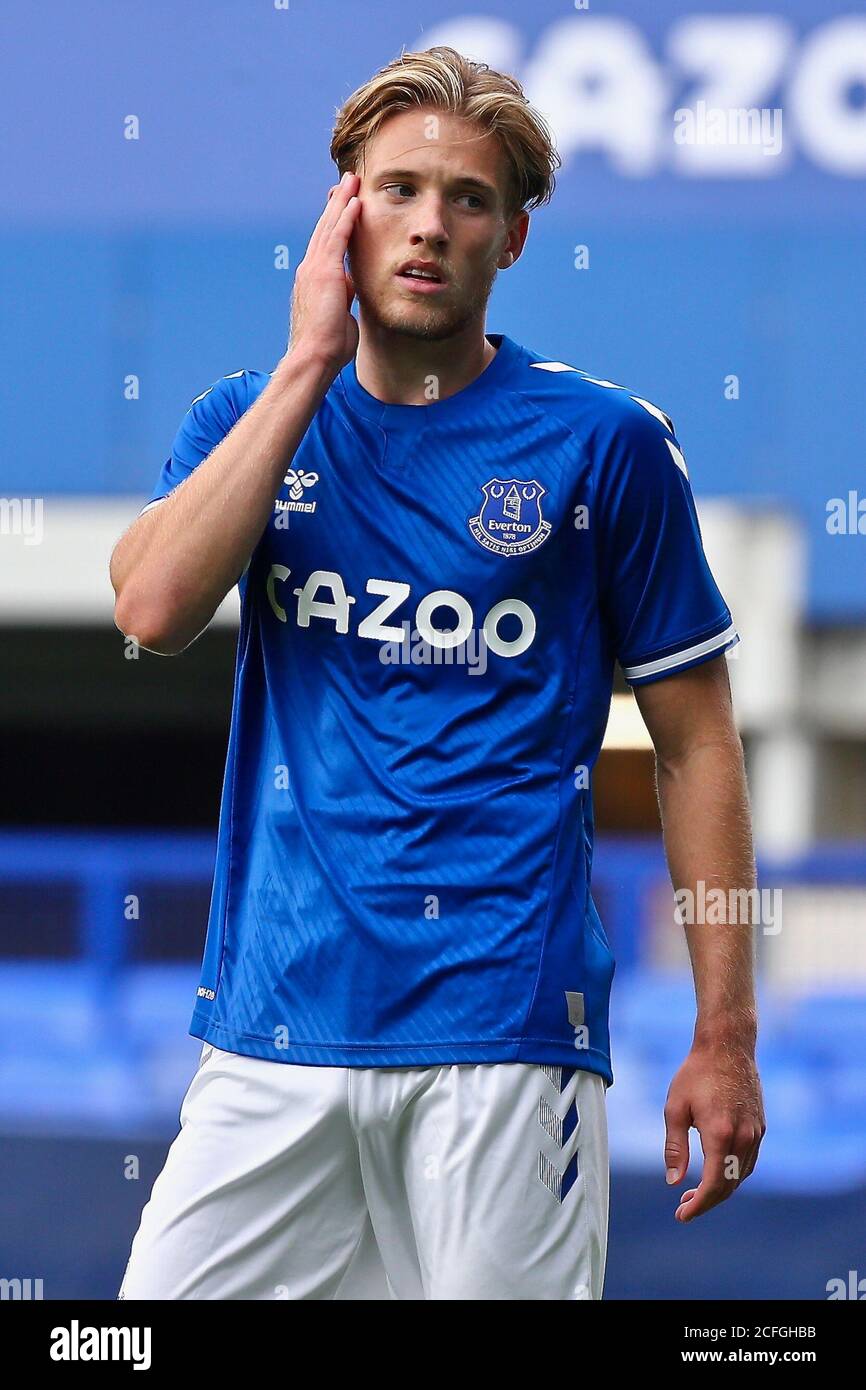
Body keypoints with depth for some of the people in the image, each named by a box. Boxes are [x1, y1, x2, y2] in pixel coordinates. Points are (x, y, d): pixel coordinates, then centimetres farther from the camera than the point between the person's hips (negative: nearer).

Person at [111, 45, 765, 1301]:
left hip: (509, 1027, -2)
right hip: (273, 1031, 3)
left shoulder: (605, 443, 1)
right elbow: (153, 607, -10)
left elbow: (694, 745, 4)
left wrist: (725, 1040, -1)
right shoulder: (250, 419, 10)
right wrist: (309, 363, -8)